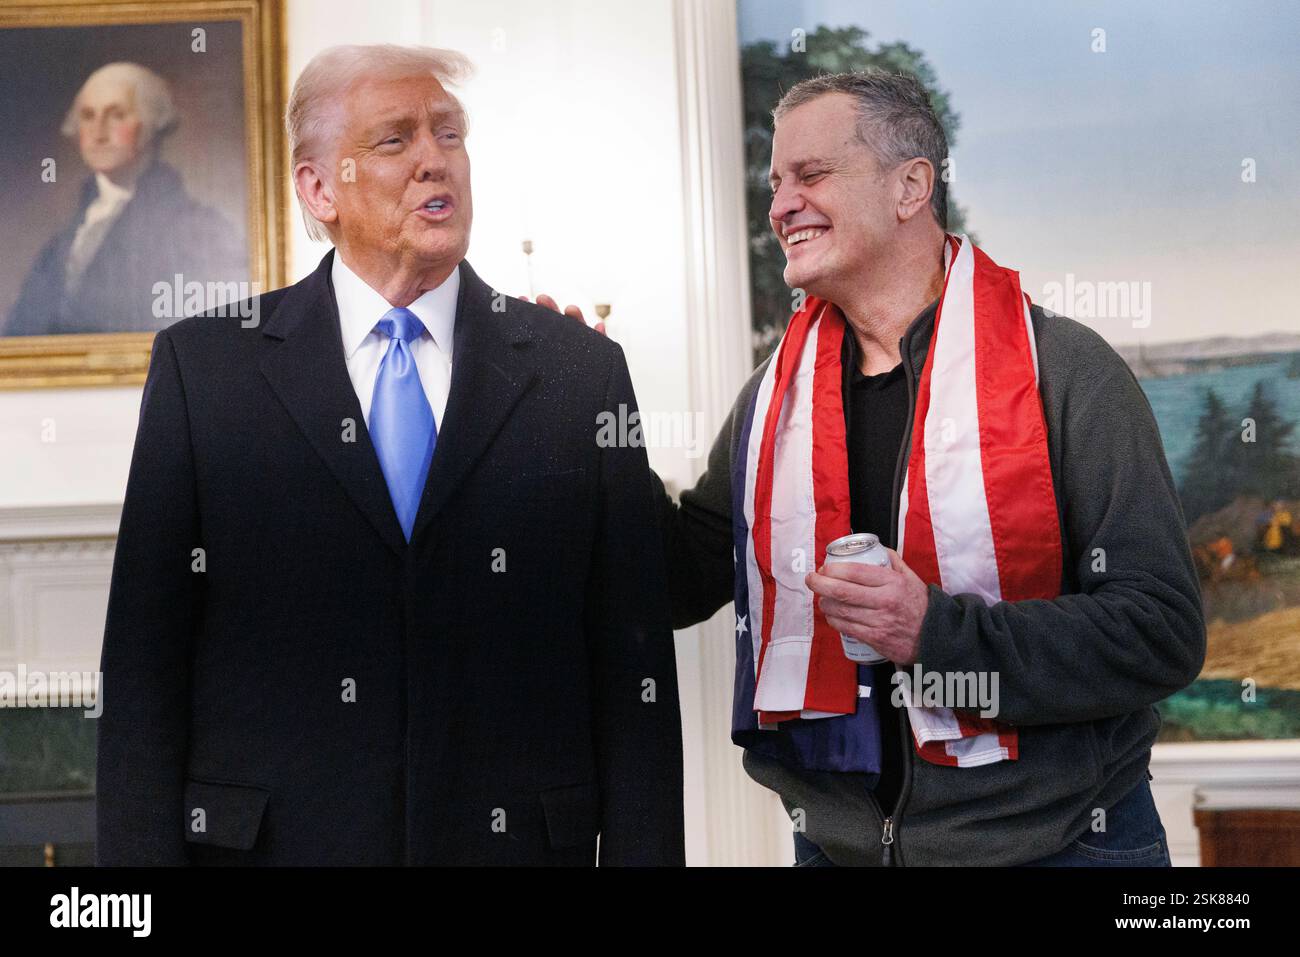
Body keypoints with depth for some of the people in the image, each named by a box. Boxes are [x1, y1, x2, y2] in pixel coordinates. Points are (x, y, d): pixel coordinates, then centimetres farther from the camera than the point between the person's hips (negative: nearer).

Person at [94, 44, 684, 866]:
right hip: (270, 835, 0)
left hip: (517, 834, 1)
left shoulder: (585, 371, 0)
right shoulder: (202, 364, -1)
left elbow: (632, 666, -1)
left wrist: (642, 850, -6)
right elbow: (147, 654, -1)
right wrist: (140, 850, -6)